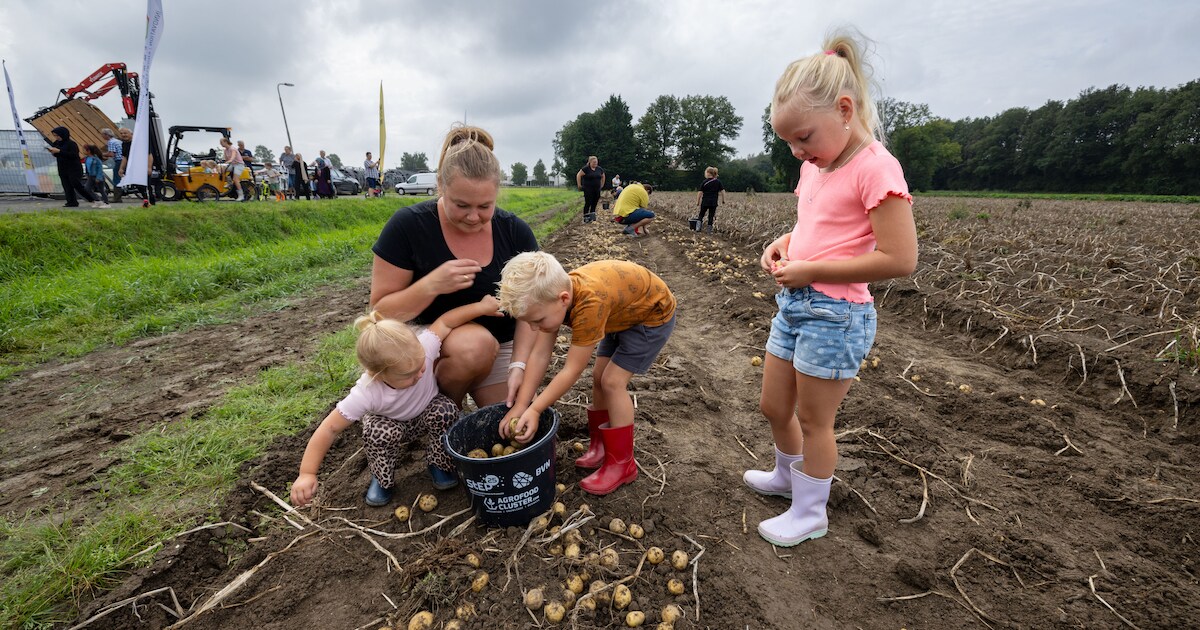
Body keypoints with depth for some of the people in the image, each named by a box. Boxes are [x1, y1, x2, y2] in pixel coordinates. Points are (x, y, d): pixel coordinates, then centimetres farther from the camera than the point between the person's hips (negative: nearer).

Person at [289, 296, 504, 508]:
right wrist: (307, 474, -30)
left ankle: (440, 465, -3)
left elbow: (445, 322, -28)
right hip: (391, 422, -1)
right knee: (379, 432, -35)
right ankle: (382, 480, -2)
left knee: (445, 409, -30)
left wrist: (482, 307, -34)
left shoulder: (420, 351, -38)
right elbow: (330, 429, -31)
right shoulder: (366, 394, -39)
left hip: (427, 415, 2)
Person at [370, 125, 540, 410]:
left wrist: (518, 365, -24)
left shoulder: (515, 232, -9)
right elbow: (381, 311, -12)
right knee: (476, 343, -33)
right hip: (432, 346, -2)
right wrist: (432, 285, -30)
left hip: (501, 349, 2)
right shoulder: (408, 226, -16)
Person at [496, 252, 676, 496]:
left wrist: (534, 410, -29)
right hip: (623, 312, 8)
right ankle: (601, 445, 25)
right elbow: (540, 356, -16)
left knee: (613, 381, -12)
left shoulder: (590, 304, -42)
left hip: (653, 313, -8)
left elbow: (572, 370, -34)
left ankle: (622, 463, 3)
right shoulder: (551, 294, -19)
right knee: (599, 377, 7)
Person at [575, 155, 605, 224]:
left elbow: (603, 176, 26)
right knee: (588, 203, -9)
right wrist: (579, 185, -8)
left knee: (594, 203, 5)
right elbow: (578, 175, -8)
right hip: (588, 189, -6)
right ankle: (585, 218, -1)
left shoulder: (599, 169, 9)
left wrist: (602, 185, 20)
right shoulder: (586, 168, -8)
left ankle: (591, 217, 15)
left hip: (597, 189, 6)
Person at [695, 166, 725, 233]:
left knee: (701, 215, 14)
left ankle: (698, 228, 0)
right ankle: (709, 231, 10)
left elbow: (700, 193, -7)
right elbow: (722, 191, 0)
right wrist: (723, 200, 11)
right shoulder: (718, 182, 1)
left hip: (705, 202, -2)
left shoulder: (704, 182, -6)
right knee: (711, 216, 8)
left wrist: (697, 201, 2)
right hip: (714, 202, 2)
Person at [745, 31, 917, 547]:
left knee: (812, 419, 8)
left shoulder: (875, 169, -16)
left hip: (834, 313, -8)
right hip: (793, 304, 8)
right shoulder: (816, 166, 9)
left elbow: (899, 260, -21)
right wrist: (784, 243, 2)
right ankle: (788, 475, 47)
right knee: (773, 407, 19)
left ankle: (810, 513, 32)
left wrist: (811, 270, -21)